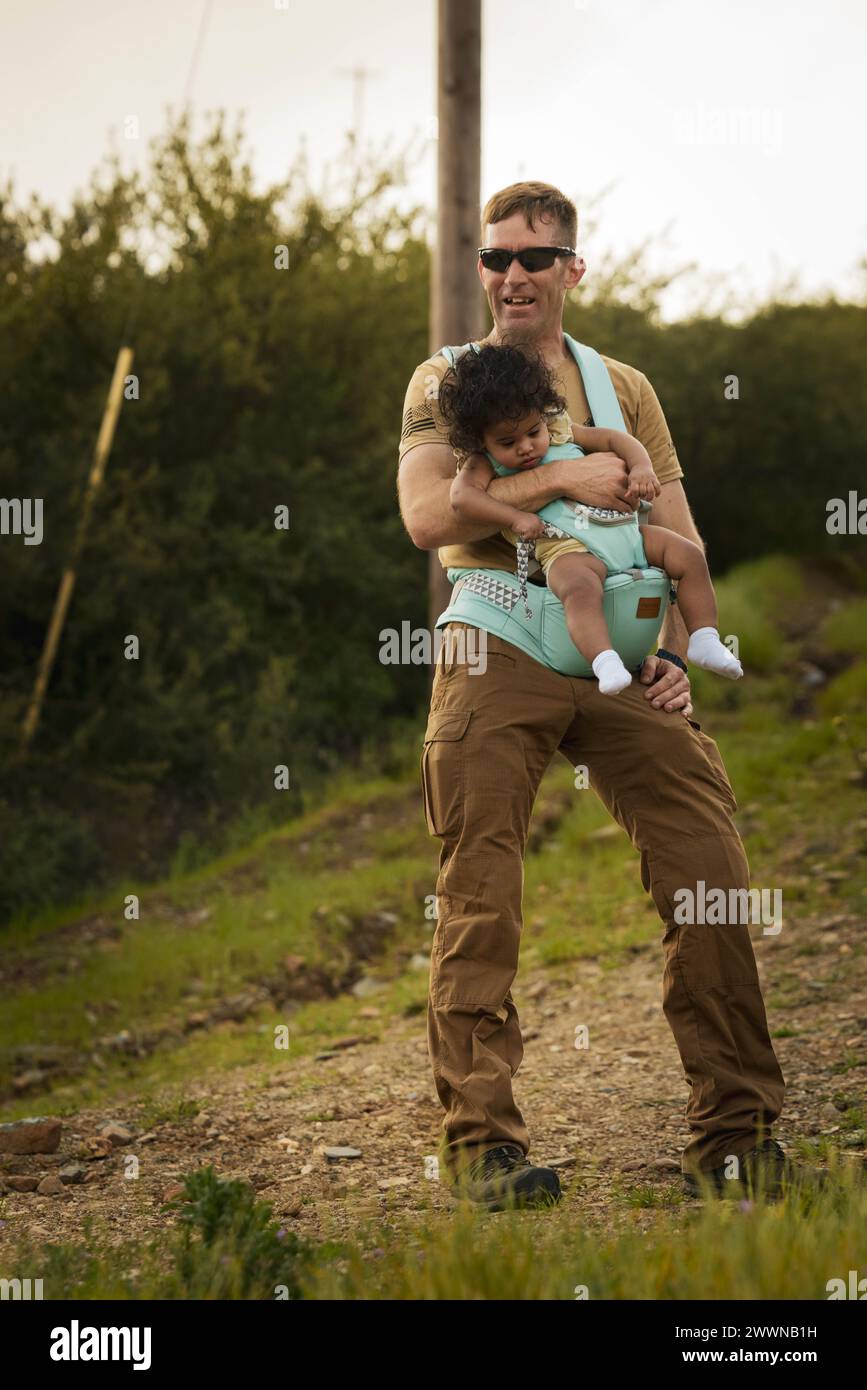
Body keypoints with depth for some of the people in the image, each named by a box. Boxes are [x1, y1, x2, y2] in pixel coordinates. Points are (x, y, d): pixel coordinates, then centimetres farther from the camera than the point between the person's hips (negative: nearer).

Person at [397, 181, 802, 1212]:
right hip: (496, 659, -2)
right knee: (479, 904, -7)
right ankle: (481, 1141, 0)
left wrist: (675, 651, 0)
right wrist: (561, 479, -11)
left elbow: (677, 539, 17)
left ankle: (733, 1136, 0)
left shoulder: (624, 389, 21)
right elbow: (427, 515, -7)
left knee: (712, 880, -8)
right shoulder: (446, 380, 11)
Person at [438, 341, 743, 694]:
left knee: (689, 556, -4)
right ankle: (605, 662, -51)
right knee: (580, 587, -40)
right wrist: (515, 517, -25)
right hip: (567, 547, -6)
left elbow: (613, 439, 16)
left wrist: (641, 468, -4)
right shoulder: (485, 464, 2)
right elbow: (461, 495, -18)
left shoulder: (560, 430, 15)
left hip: (623, 531, 7)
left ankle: (704, 641, 2)